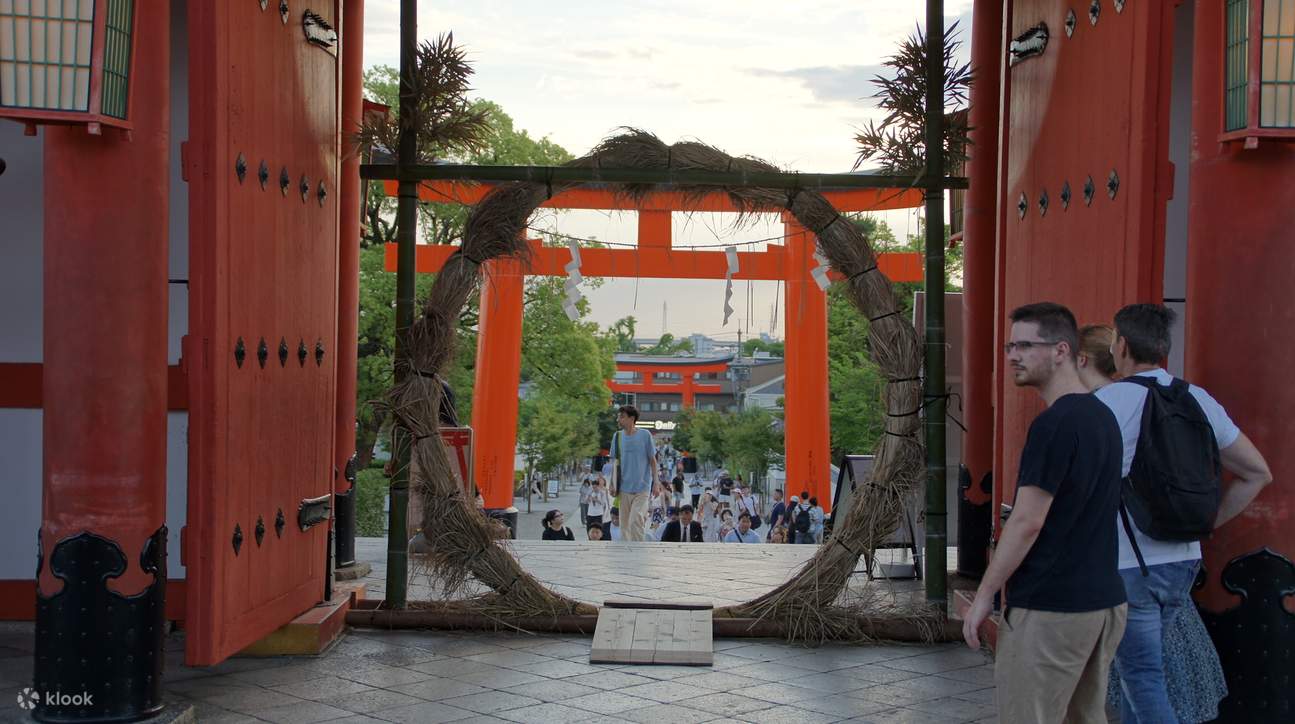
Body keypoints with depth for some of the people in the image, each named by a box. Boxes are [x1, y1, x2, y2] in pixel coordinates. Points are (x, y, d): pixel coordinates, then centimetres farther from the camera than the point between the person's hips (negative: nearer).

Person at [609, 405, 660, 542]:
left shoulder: (645, 435, -5)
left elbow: (652, 460, 1)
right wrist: (613, 484, 4)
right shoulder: (617, 436, 4)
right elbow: (616, 462, 9)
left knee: (635, 521, -15)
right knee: (626, 523, 9)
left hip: (642, 487, -4)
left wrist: (656, 482, -2)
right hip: (624, 488, 4)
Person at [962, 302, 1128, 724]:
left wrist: (983, 596, -10)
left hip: (1049, 609, -9)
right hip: (1103, 601, 9)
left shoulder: (1054, 424, -17)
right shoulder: (1103, 416, 11)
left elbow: (1027, 523, -19)